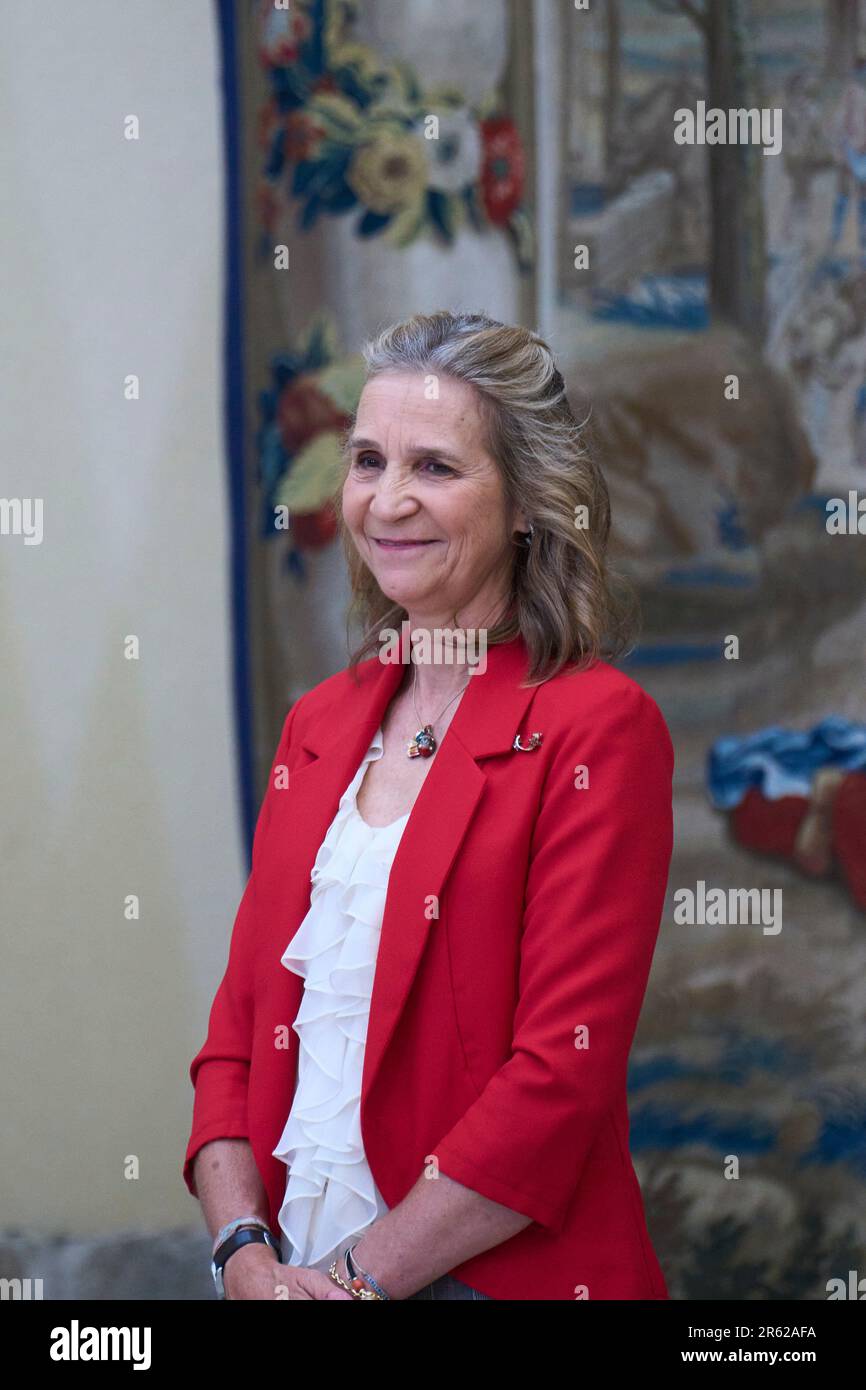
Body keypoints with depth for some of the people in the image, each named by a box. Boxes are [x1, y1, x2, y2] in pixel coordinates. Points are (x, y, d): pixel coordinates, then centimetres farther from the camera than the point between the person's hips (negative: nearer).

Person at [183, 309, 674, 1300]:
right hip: (290, 1269, 5)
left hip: (497, 1276, -5)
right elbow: (242, 1018, 8)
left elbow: (564, 1073, -16)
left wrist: (355, 1277, -15)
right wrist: (245, 1251, -7)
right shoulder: (319, 722, 9)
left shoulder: (598, 727, -10)